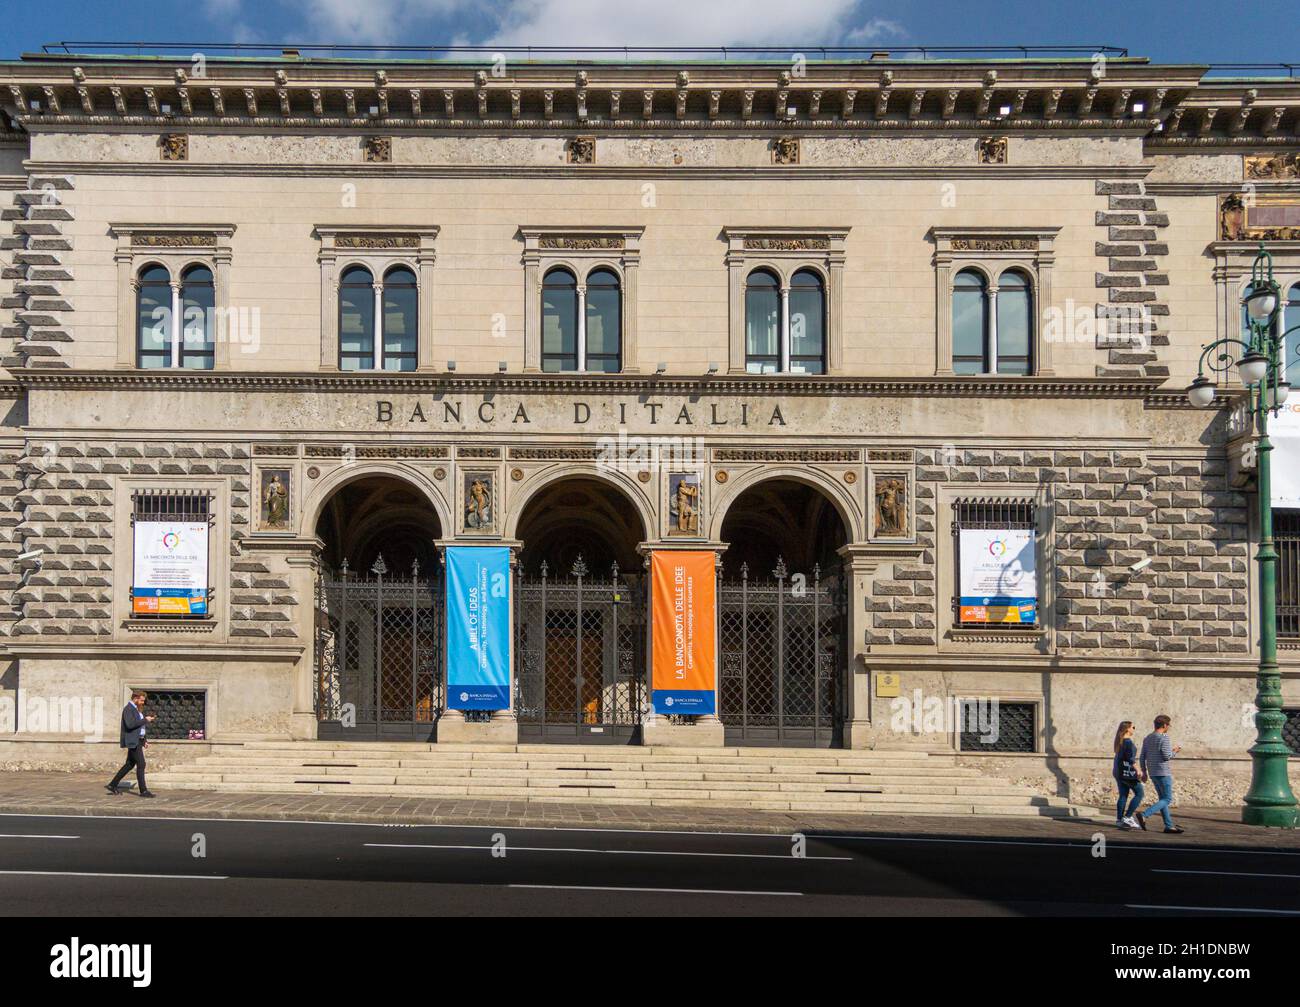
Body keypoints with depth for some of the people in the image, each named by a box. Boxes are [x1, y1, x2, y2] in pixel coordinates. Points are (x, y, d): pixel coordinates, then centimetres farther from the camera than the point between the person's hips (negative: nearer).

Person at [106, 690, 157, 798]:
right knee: (141, 765, -9)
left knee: (129, 764, 14)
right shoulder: (128, 709, -14)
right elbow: (130, 724, -27)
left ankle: (113, 785, 21)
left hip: (137, 741, 10)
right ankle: (143, 791, -6)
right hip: (133, 741, -10)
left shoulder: (136, 709, 17)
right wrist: (145, 720, -23)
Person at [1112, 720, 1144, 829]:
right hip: (1127, 771, -9)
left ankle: (1119, 820, 9)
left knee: (1123, 795, 10)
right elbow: (1131, 758, -21)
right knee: (1139, 793, -1)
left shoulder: (1119, 740, 13)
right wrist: (1138, 771, -23)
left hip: (1118, 771, 9)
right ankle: (1127, 817, -4)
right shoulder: (1128, 742, -15)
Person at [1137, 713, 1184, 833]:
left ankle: (1169, 826, 12)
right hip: (1163, 773, -8)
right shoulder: (1164, 737, -13)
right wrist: (1175, 751, 2)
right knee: (1167, 799, -5)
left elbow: (1142, 757, 13)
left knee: (1163, 799, 13)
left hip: (1153, 773, 8)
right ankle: (1144, 815, -19)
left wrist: (1144, 772, 19)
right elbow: (1167, 756, -17)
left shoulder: (1147, 738, 12)